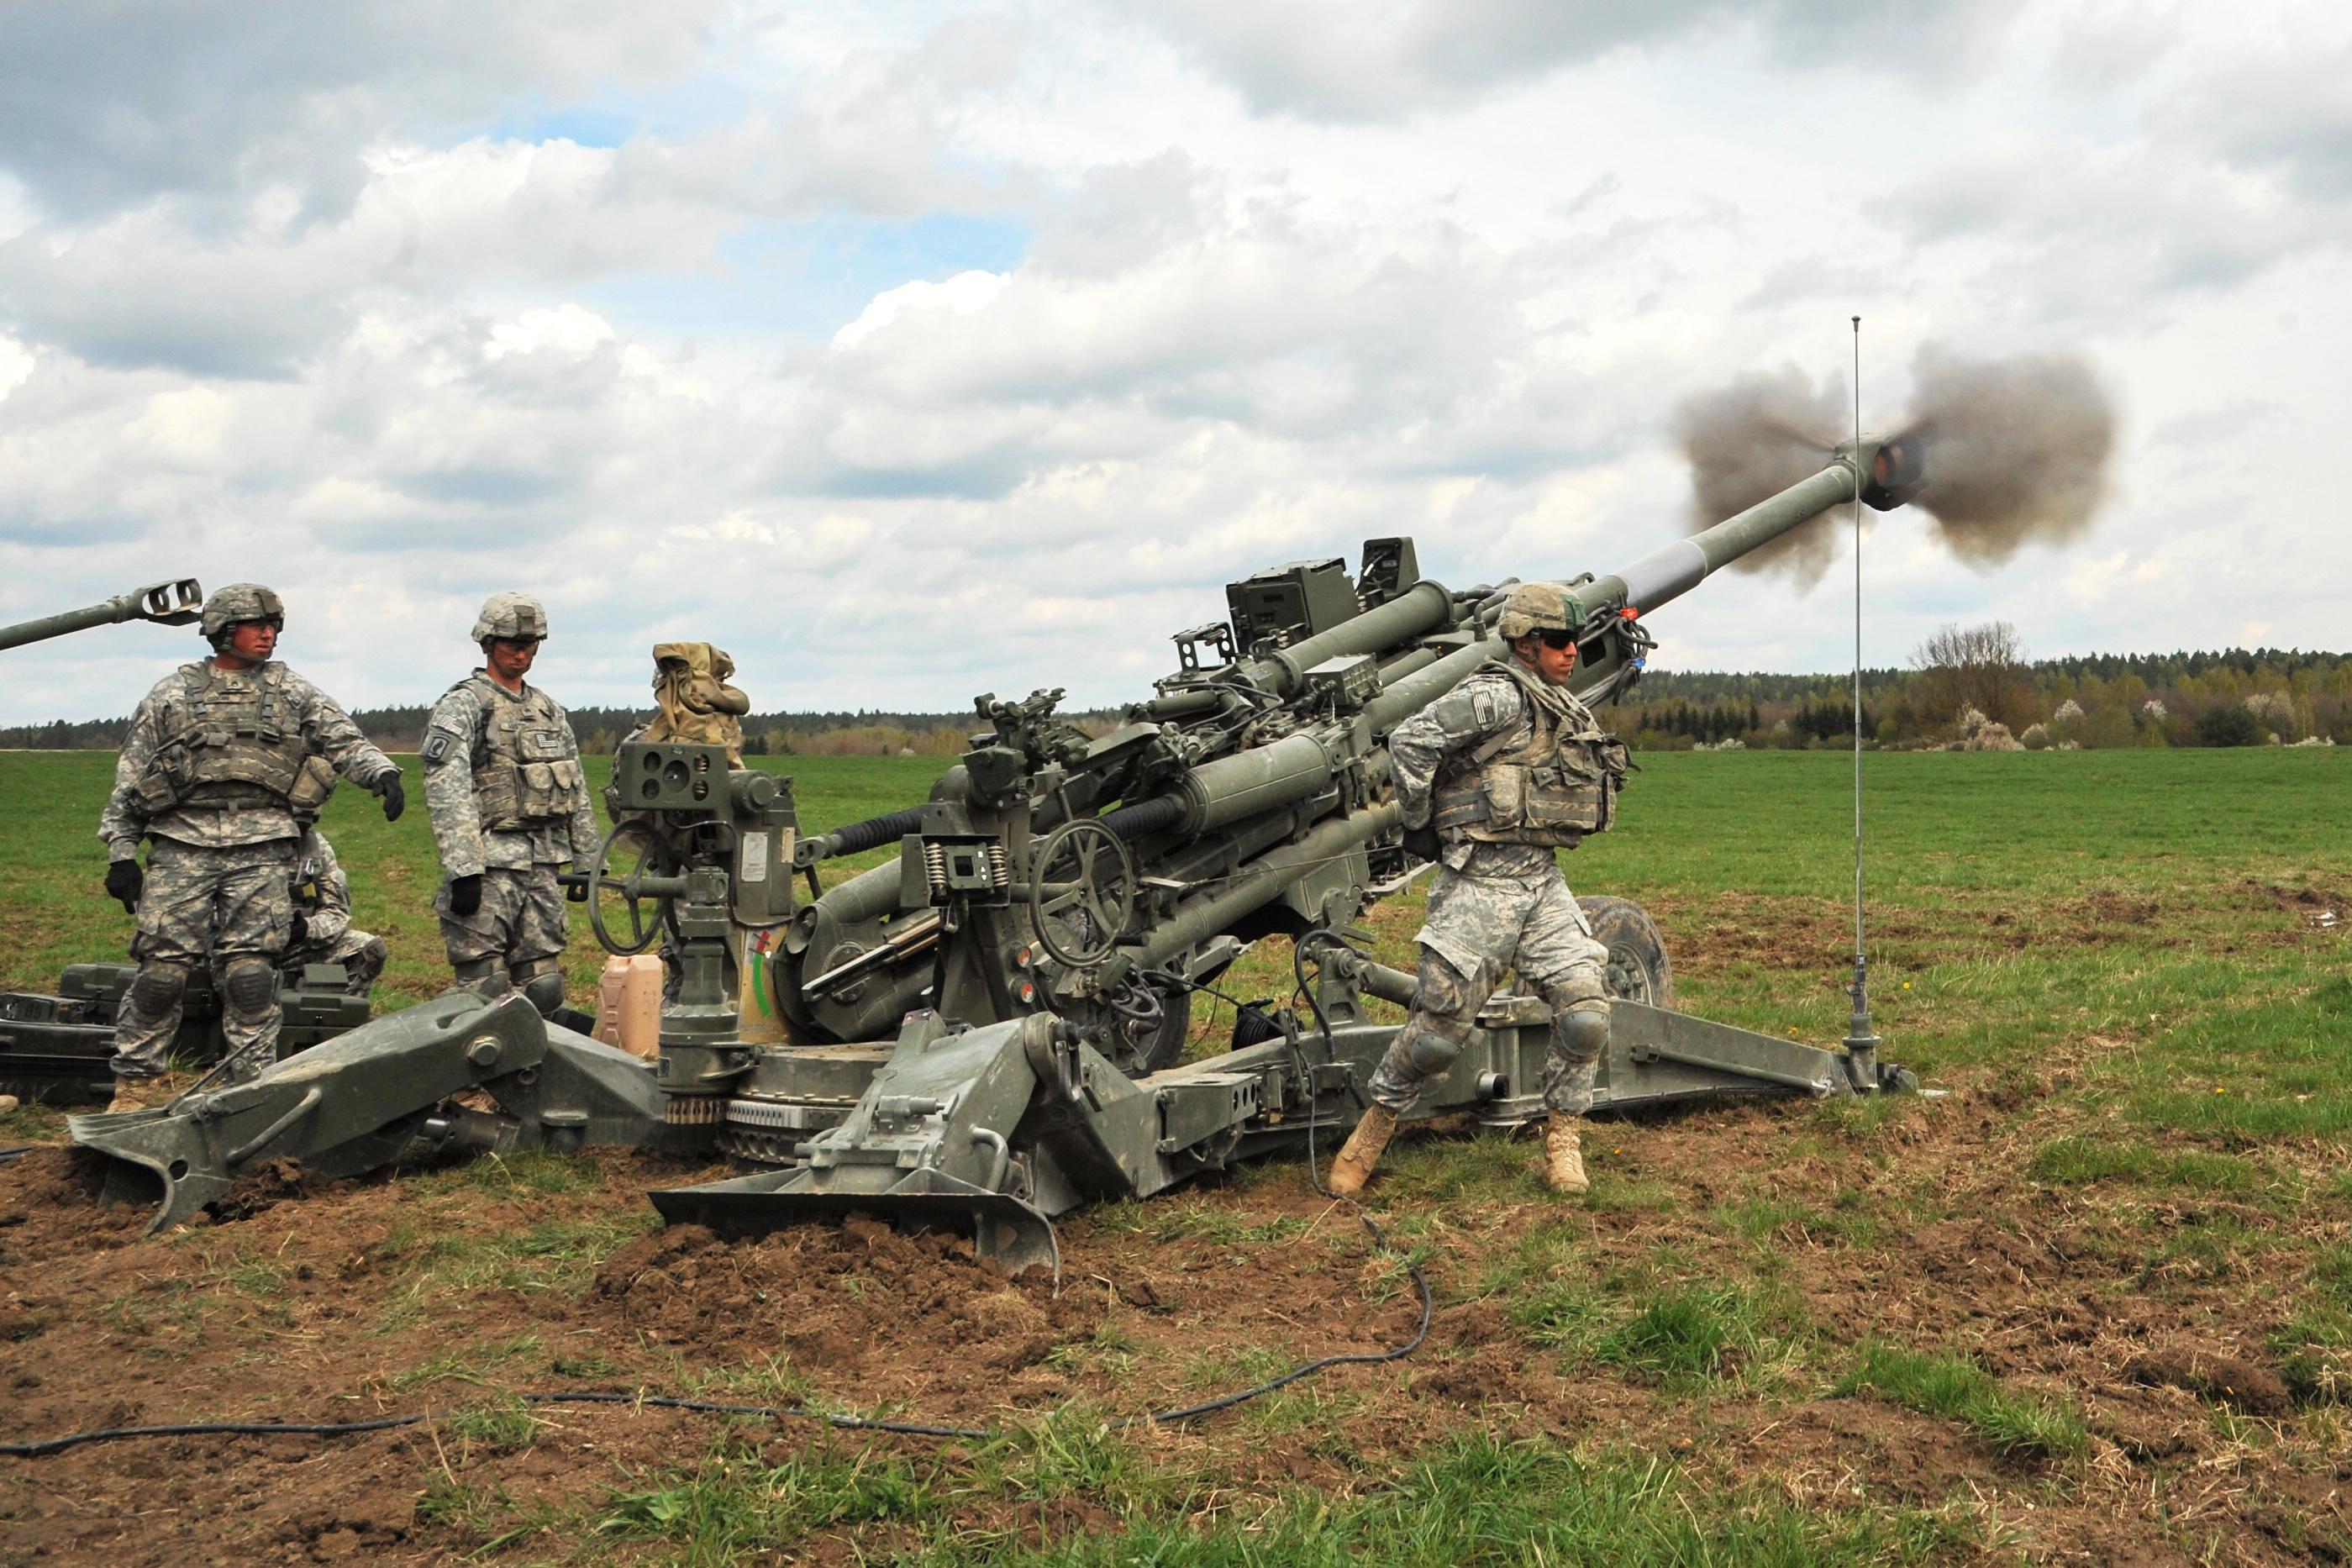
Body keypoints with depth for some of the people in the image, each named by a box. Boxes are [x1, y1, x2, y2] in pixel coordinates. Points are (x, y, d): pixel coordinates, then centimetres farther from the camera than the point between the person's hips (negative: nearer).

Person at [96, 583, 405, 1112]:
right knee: (163, 969, -2)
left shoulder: (294, 693, 13)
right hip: (182, 846, 0)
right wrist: (121, 853, 6)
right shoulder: (173, 694, 11)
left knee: (251, 974, -1)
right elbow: (130, 776, 12)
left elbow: (346, 742, 6)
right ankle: (133, 1084, 10)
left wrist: (382, 772, -16)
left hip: (262, 852, 0)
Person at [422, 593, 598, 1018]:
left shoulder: (551, 711, 18)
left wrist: (586, 861, 18)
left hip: (543, 866, 6)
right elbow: (446, 792, -15)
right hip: (487, 865, -6)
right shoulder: (461, 707, -4)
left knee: (544, 990, 6)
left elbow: (577, 792, 23)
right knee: (485, 992, -7)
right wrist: (463, 870, -23)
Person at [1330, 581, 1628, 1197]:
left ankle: (1562, 1140, 9)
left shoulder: (1567, 711, 16)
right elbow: (1410, 741, -19)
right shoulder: (1498, 696, -12)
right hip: (1481, 885, -7)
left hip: (1545, 882, 7)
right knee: (1441, 1026, -3)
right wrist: (1420, 826, -11)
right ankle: (1375, 1125, 19)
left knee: (1585, 1011, -7)